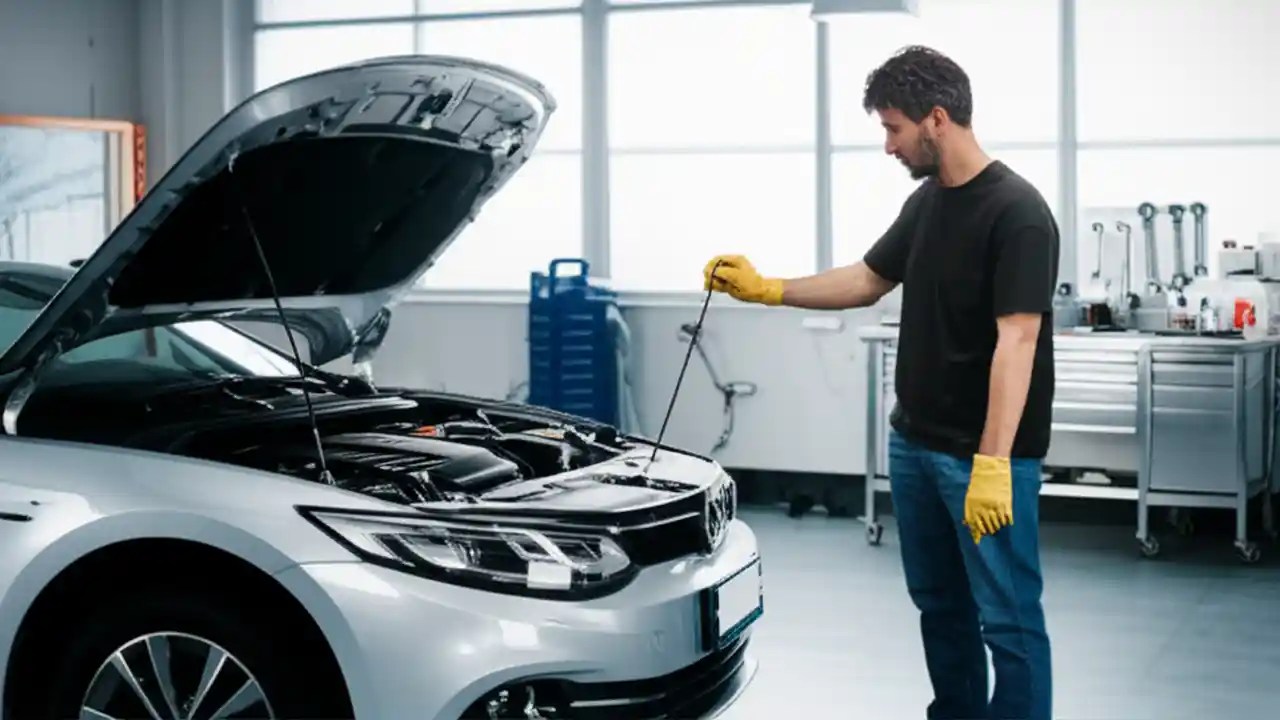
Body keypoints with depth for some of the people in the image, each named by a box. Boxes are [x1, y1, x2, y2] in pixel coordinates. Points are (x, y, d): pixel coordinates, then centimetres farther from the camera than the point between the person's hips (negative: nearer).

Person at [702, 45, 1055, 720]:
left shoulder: (1017, 212, -19)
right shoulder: (926, 201, 9)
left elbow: (1017, 341, -24)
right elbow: (868, 280, 21)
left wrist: (991, 463, -29)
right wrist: (765, 289, 12)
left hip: (987, 456, -9)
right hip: (914, 441, 9)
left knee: (1007, 617, -1)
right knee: (939, 603, 18)